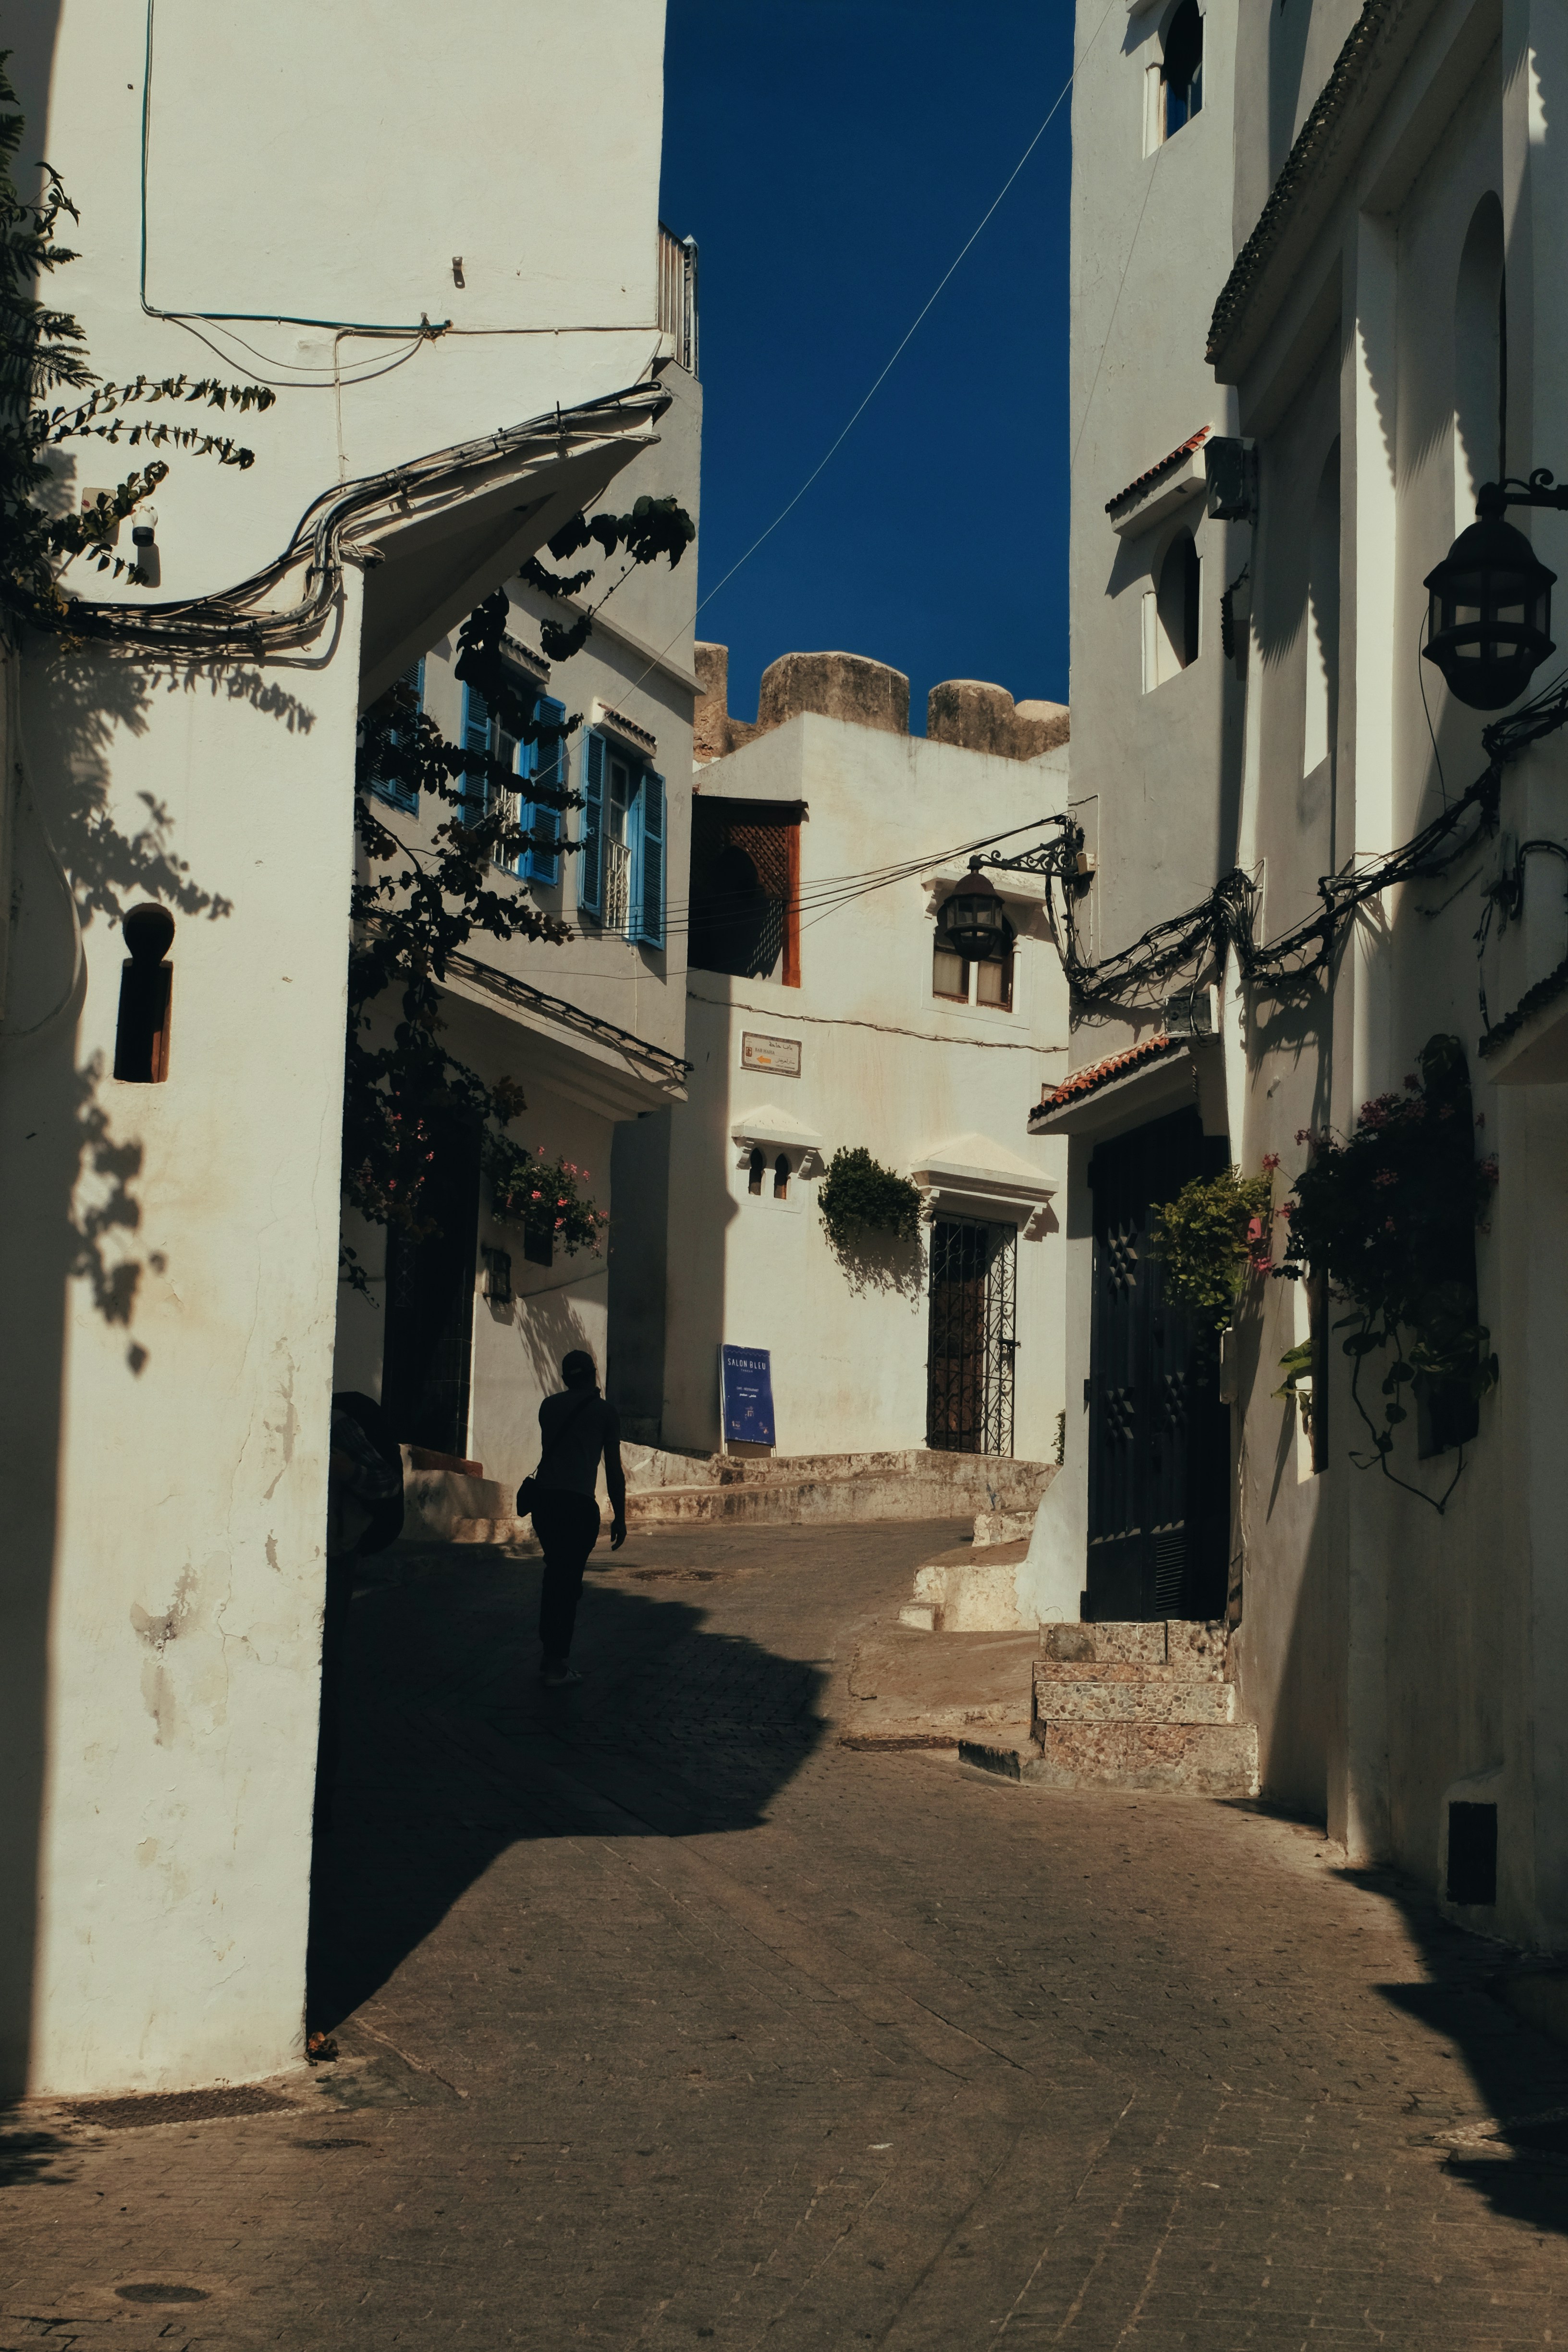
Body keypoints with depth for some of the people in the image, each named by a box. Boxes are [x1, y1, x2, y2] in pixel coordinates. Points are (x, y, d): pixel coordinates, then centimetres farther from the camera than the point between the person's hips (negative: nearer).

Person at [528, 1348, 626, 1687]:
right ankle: (558, 1665, 1)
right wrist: (619, 1517, 9)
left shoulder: (550, 1406, 15)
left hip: (543, 1497, 4)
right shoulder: (604, 1410, 5)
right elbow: (614, 1468, 5)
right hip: (579, 1503, -4)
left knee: (554, 1575, 18)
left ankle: (549, 1655, 20)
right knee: (569, 1582, 0)